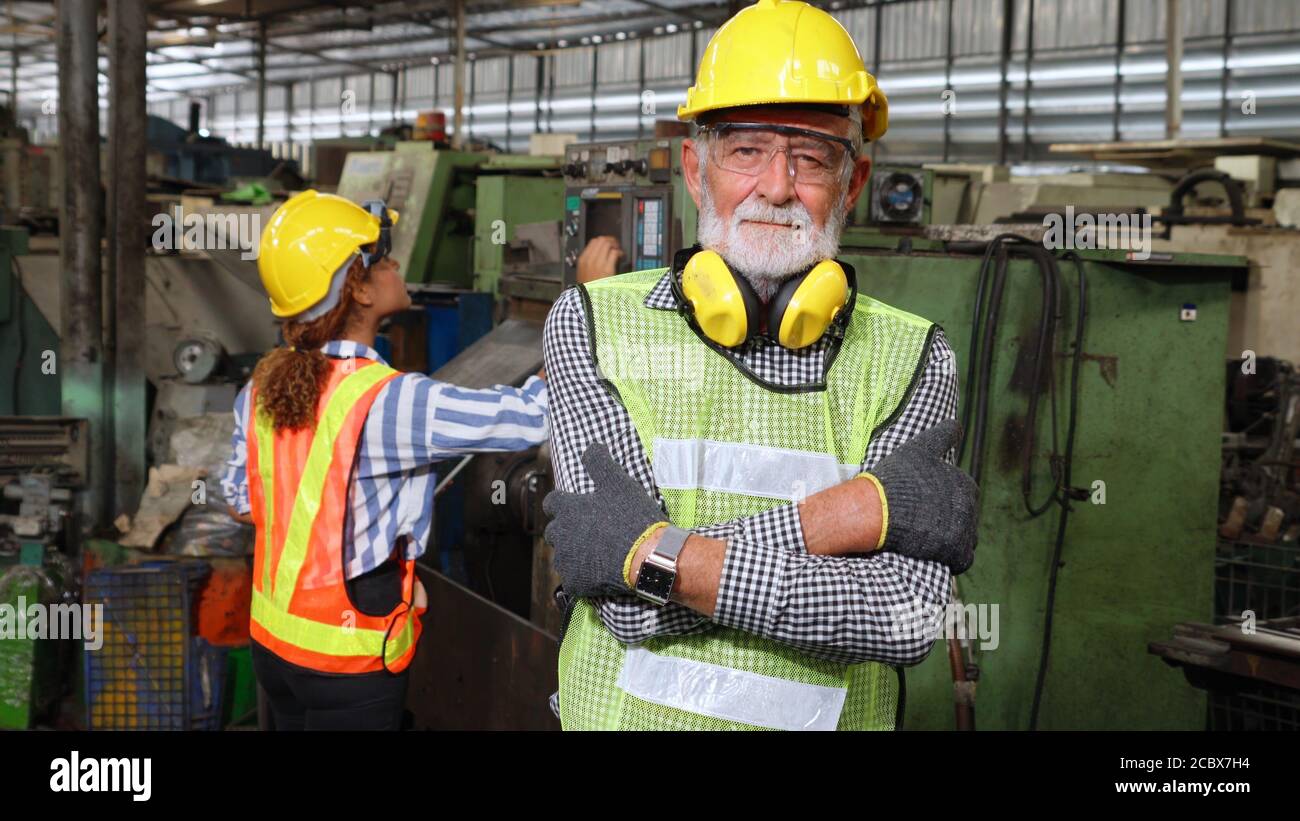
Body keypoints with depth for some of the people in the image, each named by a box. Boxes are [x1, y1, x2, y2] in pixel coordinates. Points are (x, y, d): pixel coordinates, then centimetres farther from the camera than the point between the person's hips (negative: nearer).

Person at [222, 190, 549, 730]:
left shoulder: (262, 387, -3)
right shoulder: (390, 403, -25)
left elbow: (241, 497, 10)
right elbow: (534, 415, -27)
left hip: (271, 639, 7)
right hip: (351, 663, -7)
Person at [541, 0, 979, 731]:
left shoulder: (911, 360, -7)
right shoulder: (593, 324, -9)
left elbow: (906, 616, -21)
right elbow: (635, 607, -19)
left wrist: (651, 555, -23)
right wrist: (860, 510, -21)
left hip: (834, 715, 1)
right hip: (626, 712, 0)